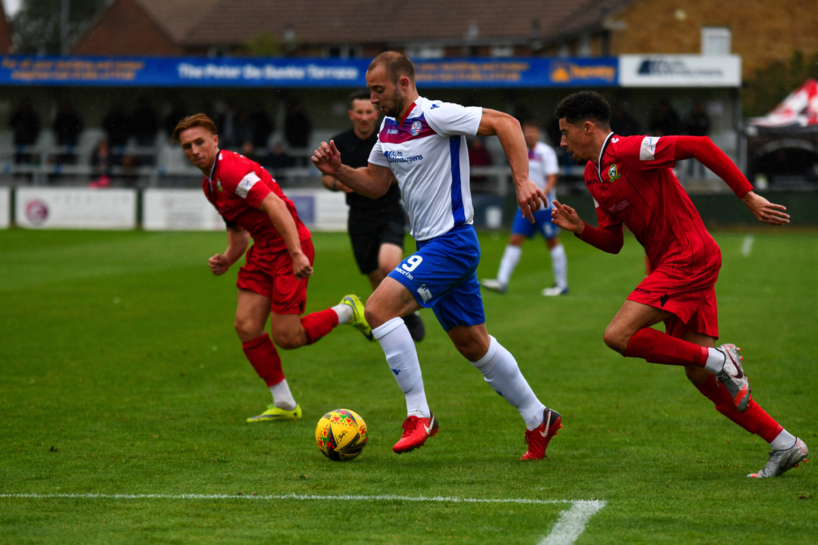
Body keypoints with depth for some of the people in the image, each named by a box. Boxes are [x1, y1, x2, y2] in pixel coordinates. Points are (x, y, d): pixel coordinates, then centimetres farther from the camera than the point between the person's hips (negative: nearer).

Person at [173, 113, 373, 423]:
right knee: (246, 327, -2)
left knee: (286, 337, -9)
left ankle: (348, 311, 16)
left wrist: (297, 253, -35)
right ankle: (284, 405, 8)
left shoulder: (231, 169, -19)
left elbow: (275, 206, -29)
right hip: (263, 249, 9)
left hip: (288, 248, -9)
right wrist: (227, 260, 3)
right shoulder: (209, 185, 13)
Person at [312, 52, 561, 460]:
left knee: (379, 308, -21)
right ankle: (538, 419, 27)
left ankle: (419, 414, -16)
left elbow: (505, 123, -20)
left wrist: (522, 181, -28)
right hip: (432, 245, 10)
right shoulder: (389, 128, 11)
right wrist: (337, 171, 2)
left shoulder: (435, 116, -16)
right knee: (473, 345, 15)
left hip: (451, 241, -10)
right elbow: (375, 184, 20)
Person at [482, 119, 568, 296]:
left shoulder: (545, 152, -8)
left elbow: (552, 178, -15)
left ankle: (562, 285, 9)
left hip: (544, 206, -7)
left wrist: (541, 195, -28)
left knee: (552, 242, 1)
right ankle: (501, 281, -6)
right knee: (515, 240, -1)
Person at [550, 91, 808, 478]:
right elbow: (613, 242, 20)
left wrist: (749, 197, -19)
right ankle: (784, 445, 9)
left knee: (618, 336, -19)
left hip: (689, 257, -9)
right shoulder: (594, 176, 15)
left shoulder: (629, 151, -14)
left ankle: (718, 359, -11)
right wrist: (579, 228, 0)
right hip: (671, 265, 9)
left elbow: (701, 147, -18)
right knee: (700, 376, 5)